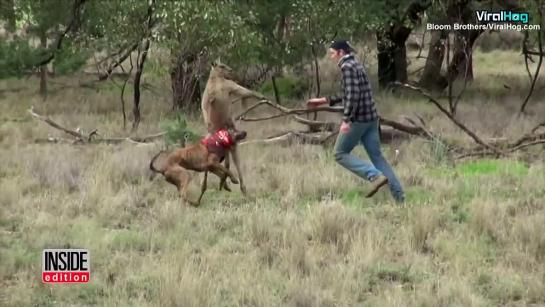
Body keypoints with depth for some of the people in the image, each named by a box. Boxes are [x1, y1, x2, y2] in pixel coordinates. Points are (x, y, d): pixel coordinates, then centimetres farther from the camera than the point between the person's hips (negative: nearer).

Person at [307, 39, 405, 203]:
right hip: (371, 117, 9)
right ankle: (399, 196, 2)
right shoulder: (355, 66, 19)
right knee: (377, 156, 9)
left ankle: (376, 176, -13)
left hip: (358, 118, -9)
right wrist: (323, 100, 27)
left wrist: (346, 120, -26)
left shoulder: (348, 67, -11)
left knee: (341, 154, 4)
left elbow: (353, 94, -22)